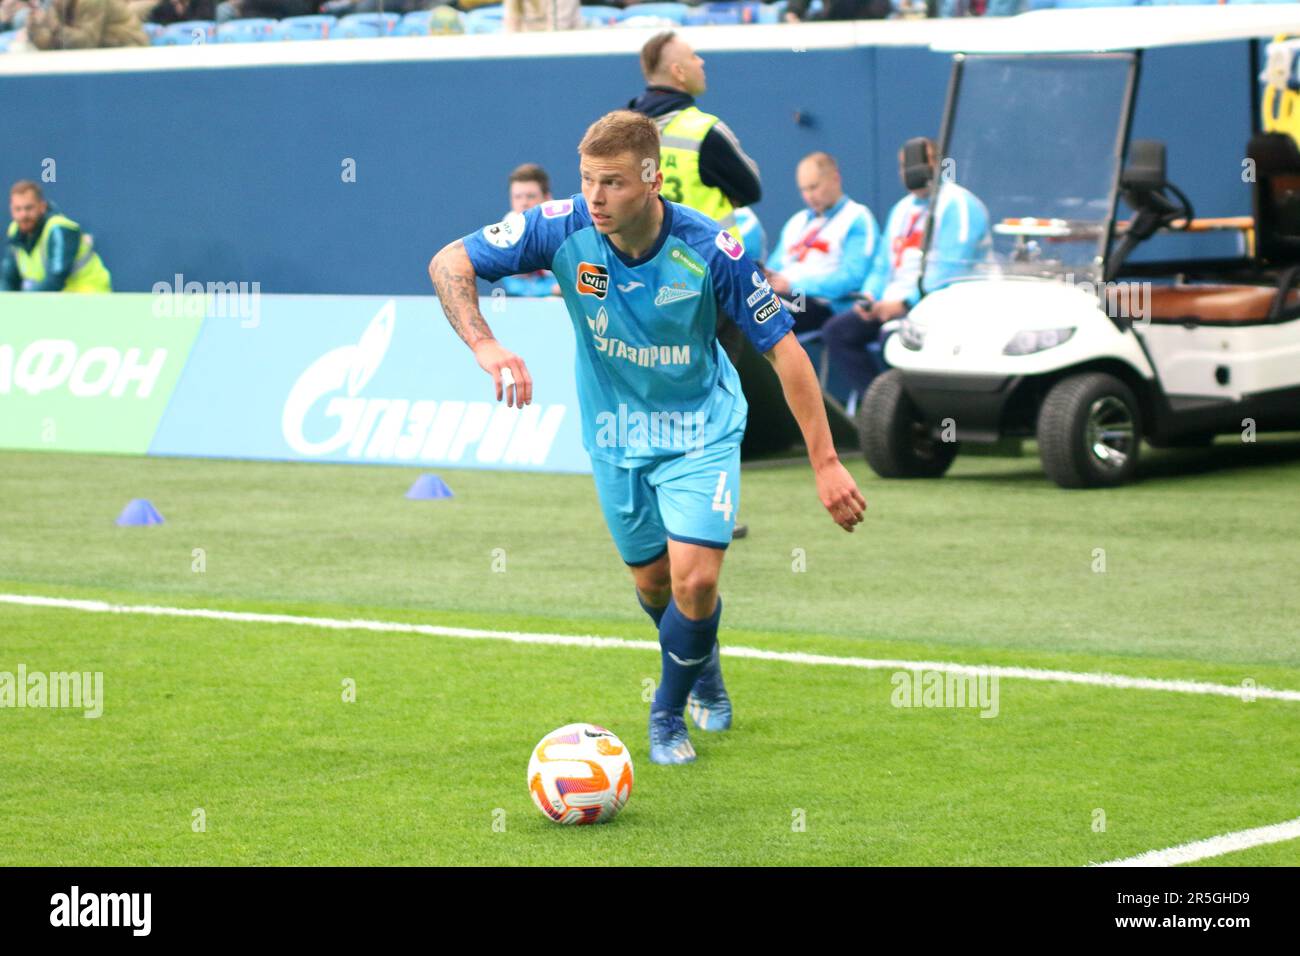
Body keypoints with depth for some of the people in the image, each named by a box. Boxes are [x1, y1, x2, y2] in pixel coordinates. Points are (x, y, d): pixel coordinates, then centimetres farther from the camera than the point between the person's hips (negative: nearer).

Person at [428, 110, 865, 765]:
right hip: (615, 433, 3)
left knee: (695, 579, -15)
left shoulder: (708, 250, -26)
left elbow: (783, 348, -18)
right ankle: (704, 671, 47)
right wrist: (484, 346, -34)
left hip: (700, 428, -2)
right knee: (652, 579, 14)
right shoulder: (564, 228, -23)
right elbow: (449, 262, -16)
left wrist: (825, 463, -19)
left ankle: (669, 713, 12)